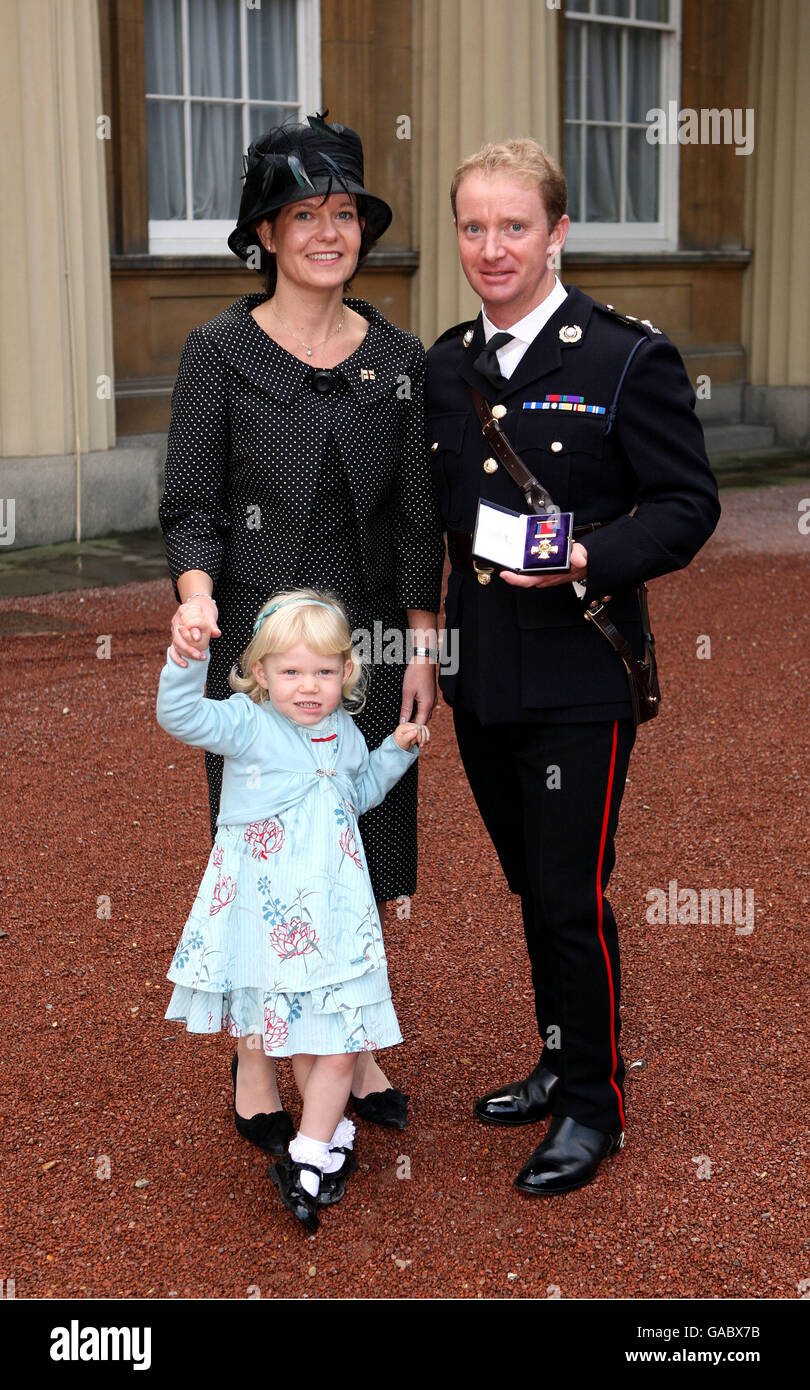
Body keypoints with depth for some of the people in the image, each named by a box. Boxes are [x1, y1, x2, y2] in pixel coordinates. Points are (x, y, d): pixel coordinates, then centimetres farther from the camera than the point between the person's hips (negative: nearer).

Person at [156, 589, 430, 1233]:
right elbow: (181, 716, -30)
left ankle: (309, 1157, 13)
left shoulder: (344, 734, 4)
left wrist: (397, 750, 11)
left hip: (332, 912, 4)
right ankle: (330, 1131, 34)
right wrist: (188, 654, -44)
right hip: (266, 910, -3)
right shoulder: (248, 726, -12)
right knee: (288, 1025, 12)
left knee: (338, 1033, 1)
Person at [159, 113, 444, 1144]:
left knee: (364, 849, 9)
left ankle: (353, 1045, 28)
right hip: (252, 636, -3)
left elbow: (417, 516, 6)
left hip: (368, 637, 3)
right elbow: (190, 506, -4)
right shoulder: (218, 353, -4)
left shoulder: (399, 359, 5)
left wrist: (421, 645, 2)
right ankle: (256, 1067, 22)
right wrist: (195, 593, -23)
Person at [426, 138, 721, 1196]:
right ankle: (559, 1064, 35)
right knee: (532, 887, 18)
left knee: (572, 896, 0)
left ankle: (594, 1103, 18)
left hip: (580, 678, -6)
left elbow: (688, 507, -9)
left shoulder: (630, 357, -9)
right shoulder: (446, 364, 9)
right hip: (480, 675, 6)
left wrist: (589, 558, -25)